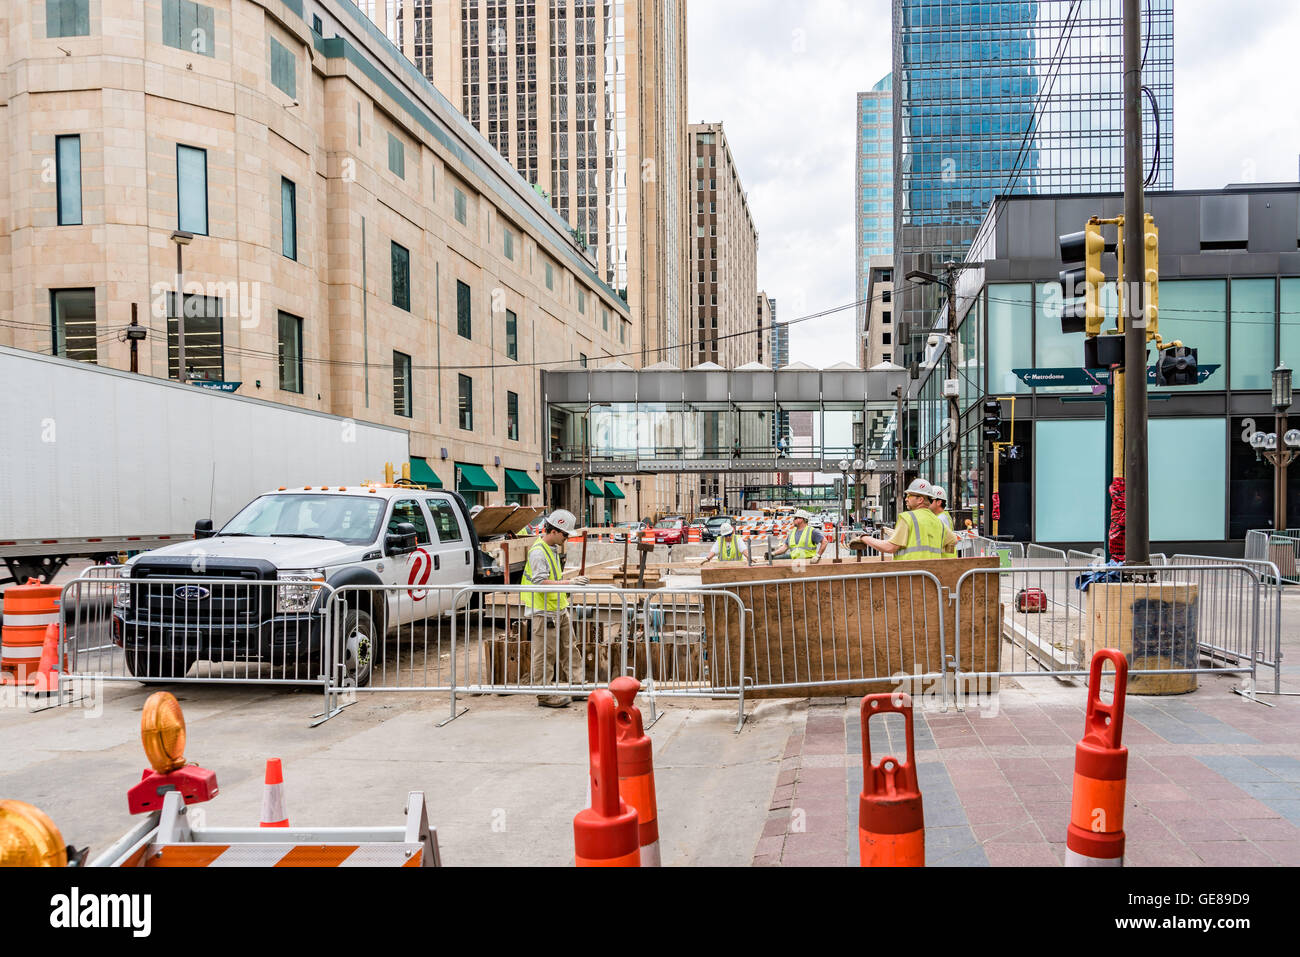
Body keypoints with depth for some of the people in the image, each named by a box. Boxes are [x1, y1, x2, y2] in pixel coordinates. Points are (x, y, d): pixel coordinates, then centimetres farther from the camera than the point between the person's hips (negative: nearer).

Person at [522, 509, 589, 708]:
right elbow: (541, 582, -27)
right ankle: (544, 695, 5)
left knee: (570, 648, 13)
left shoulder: (553, 549, 13)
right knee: (545, 654, -3)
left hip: (559, 610, 10)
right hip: (543, 612, -10)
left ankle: (578, 684, 22)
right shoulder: (538, 552, -18)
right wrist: (569, 583, -31)